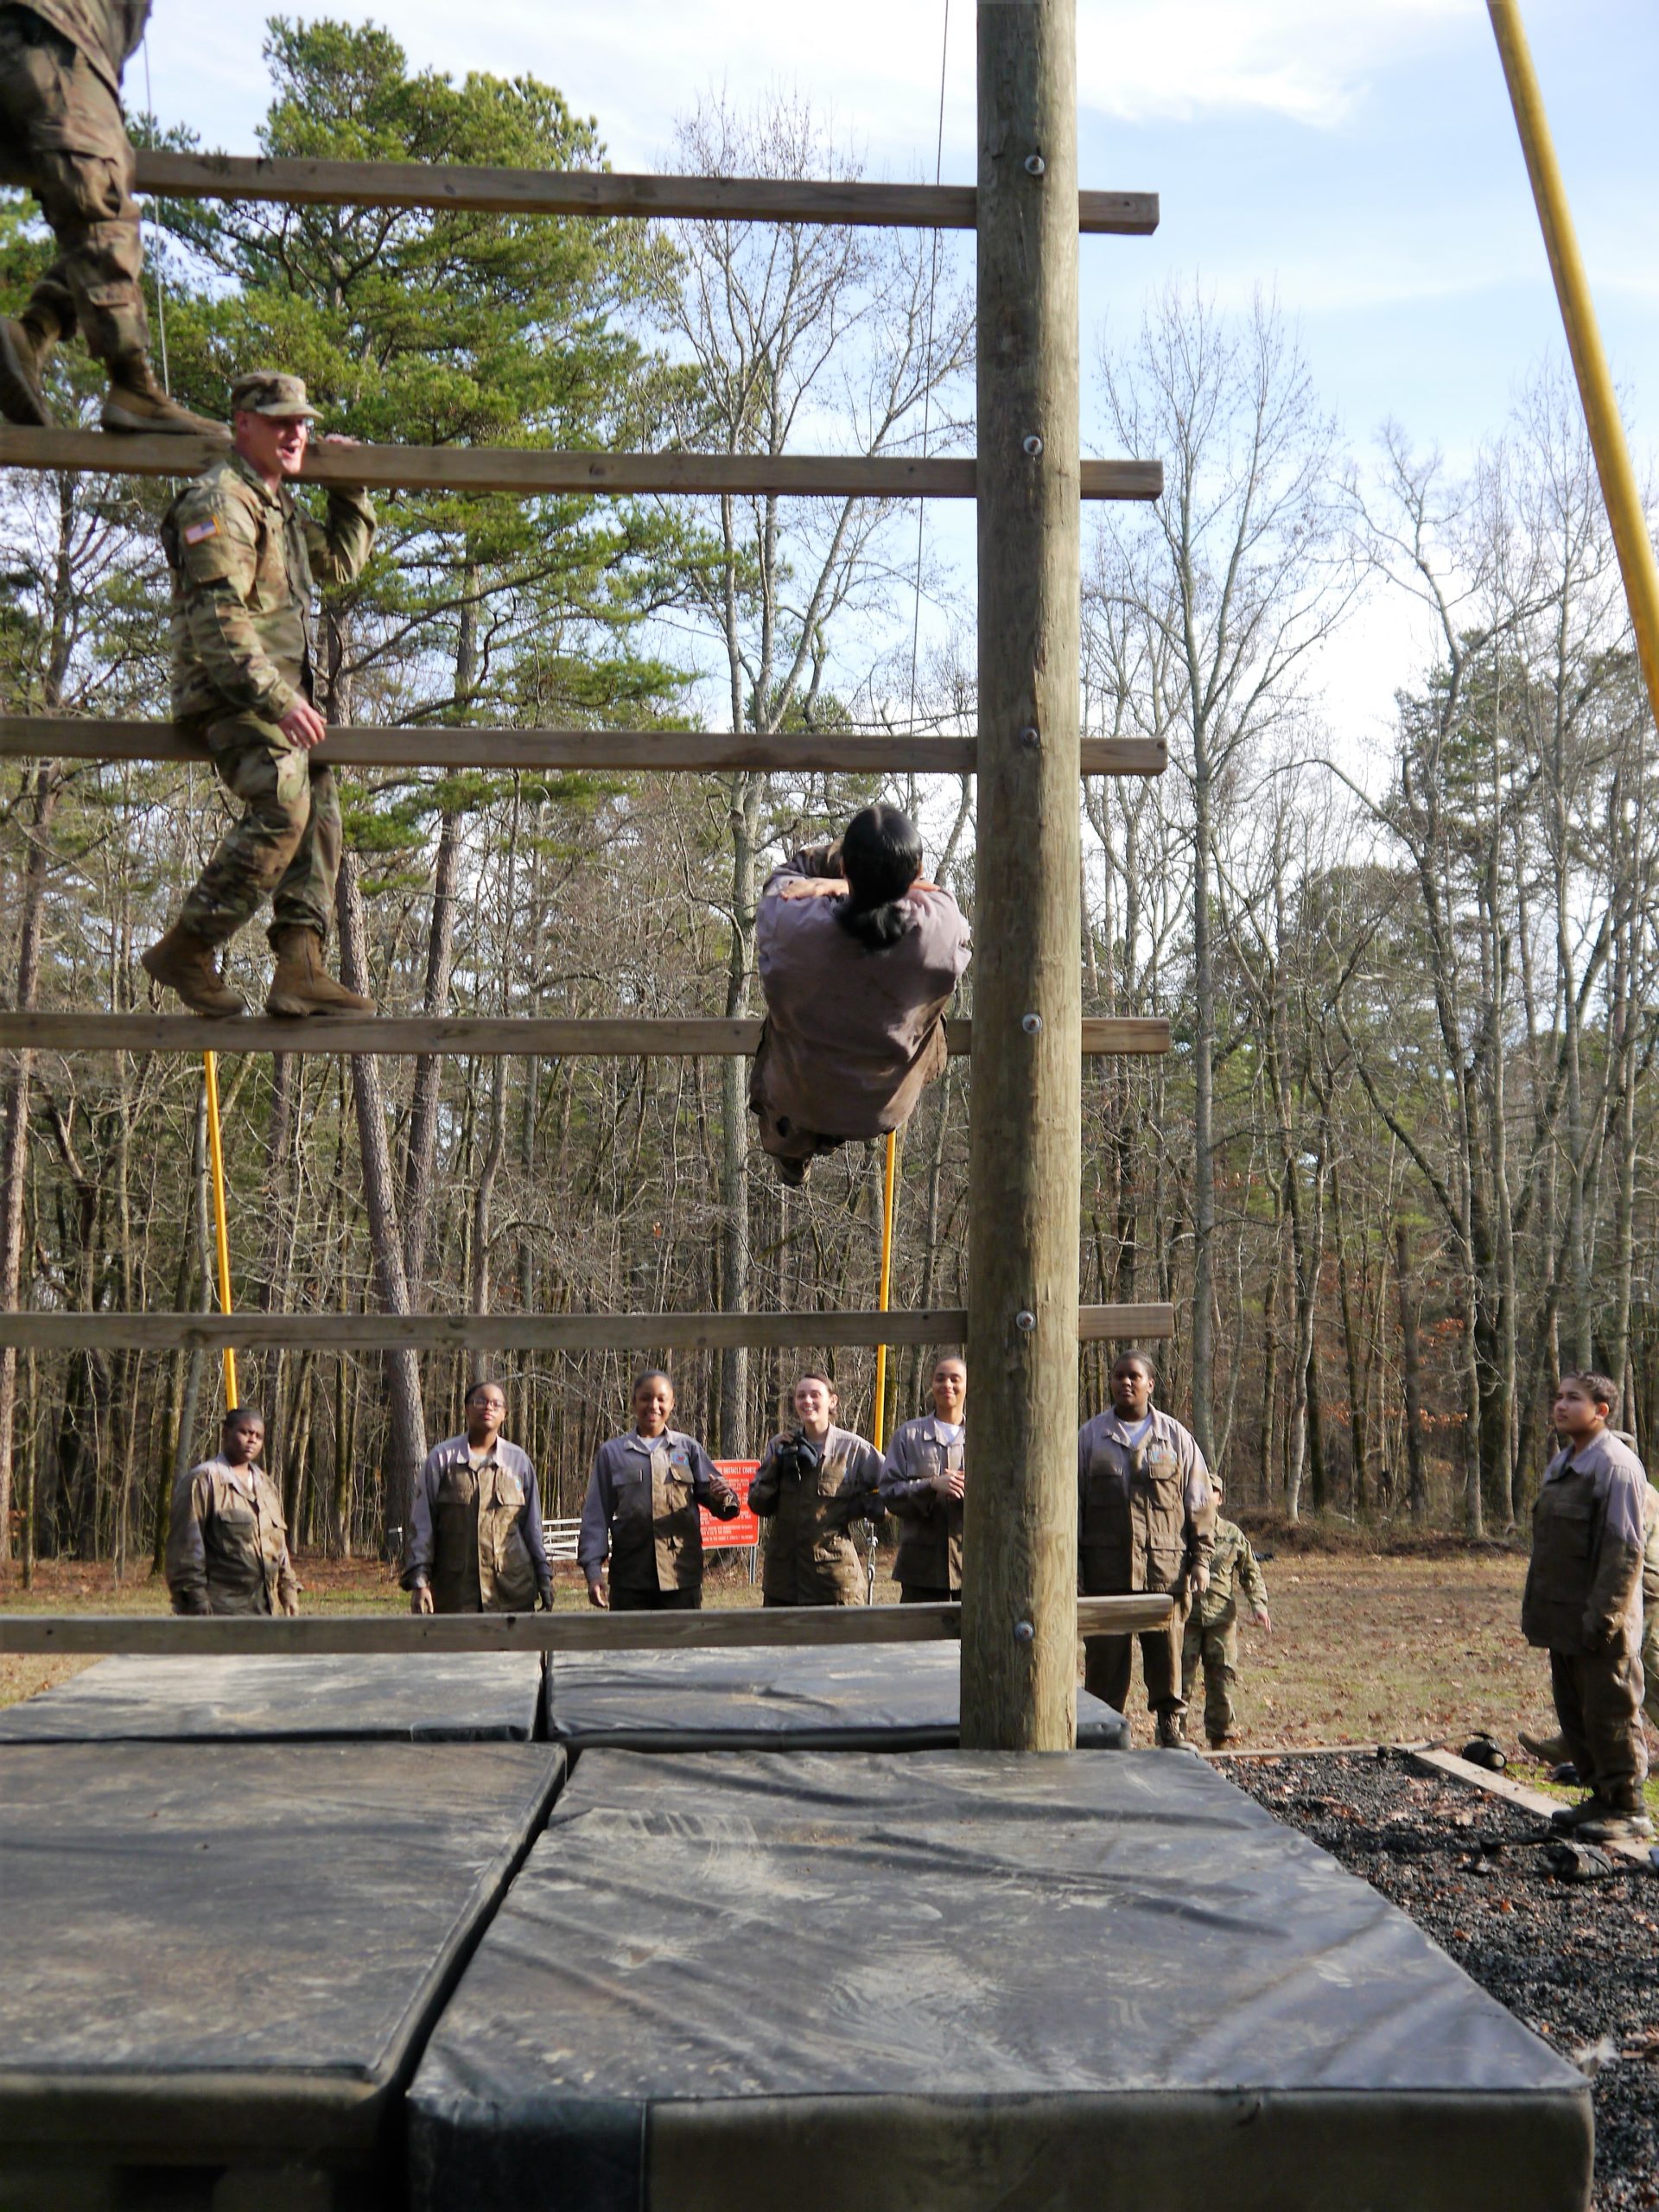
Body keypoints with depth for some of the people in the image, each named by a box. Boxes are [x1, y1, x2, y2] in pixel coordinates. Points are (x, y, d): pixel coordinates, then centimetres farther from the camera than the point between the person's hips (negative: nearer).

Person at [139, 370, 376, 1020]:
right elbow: (217, 619, -20)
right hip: (229, 694, -10)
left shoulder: (278, 504, 22)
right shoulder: (218, 502, -9)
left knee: (319, 817, 2)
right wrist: (278, 698, -27)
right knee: (282, 809, -24)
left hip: (276, 691, 10)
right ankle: (187, 949, -16)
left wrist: (349, 488, 23)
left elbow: (340, 561, 37)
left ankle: (300, 969, -1)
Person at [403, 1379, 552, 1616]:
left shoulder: (519, 1461, 9)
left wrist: (544, 1579, 13)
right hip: (455, 1588, -1)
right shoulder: (442, 1458, 3)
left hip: (512, 1588, 1)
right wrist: (419, 1580, -3)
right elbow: (422, 1525, 3)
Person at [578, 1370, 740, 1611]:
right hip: (630, 1579, 0)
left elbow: (714, 1494, 6)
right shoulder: (611, 1453, 8)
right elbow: (596, 1516, 6)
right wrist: (593, 1569, -3)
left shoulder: (688, 1448, 9)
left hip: (682, 1575, 0)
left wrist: (723, 1498, -19)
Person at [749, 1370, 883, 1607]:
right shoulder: (781, 1447, 8)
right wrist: (778, 1469, -8)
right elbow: (758, 1504, 4)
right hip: (783, 1573, 3)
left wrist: (862, 1507, -9)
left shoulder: (855, 1449, -1)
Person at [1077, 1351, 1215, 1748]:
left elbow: (1199, 1503, 11)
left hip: (1165, 1565, 0)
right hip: (1106, 1568, 0)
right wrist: (1071, 1561, 2)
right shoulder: (1090, 1436, 8)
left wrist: (1200, 1559, 4)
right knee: (1106, 1653, 2)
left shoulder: (1175, 1437, 8)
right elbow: (1073, 1502, 8)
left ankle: (1171, 1725, 14)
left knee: (1167, 1649, 2)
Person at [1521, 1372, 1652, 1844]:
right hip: (1563, 1620, 9)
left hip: (1598, 1624, -9)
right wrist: (1535, 1608, 18)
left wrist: (1602, 1615, -22)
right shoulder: (1560, 1463, 14)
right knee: (1574, 1713, 14)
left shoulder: (1616, 1465, -14)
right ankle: (1601, 1799, 26)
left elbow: (1625, 1549, -19)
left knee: (1610, 1715, -1)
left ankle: (1628, 1810, 10)